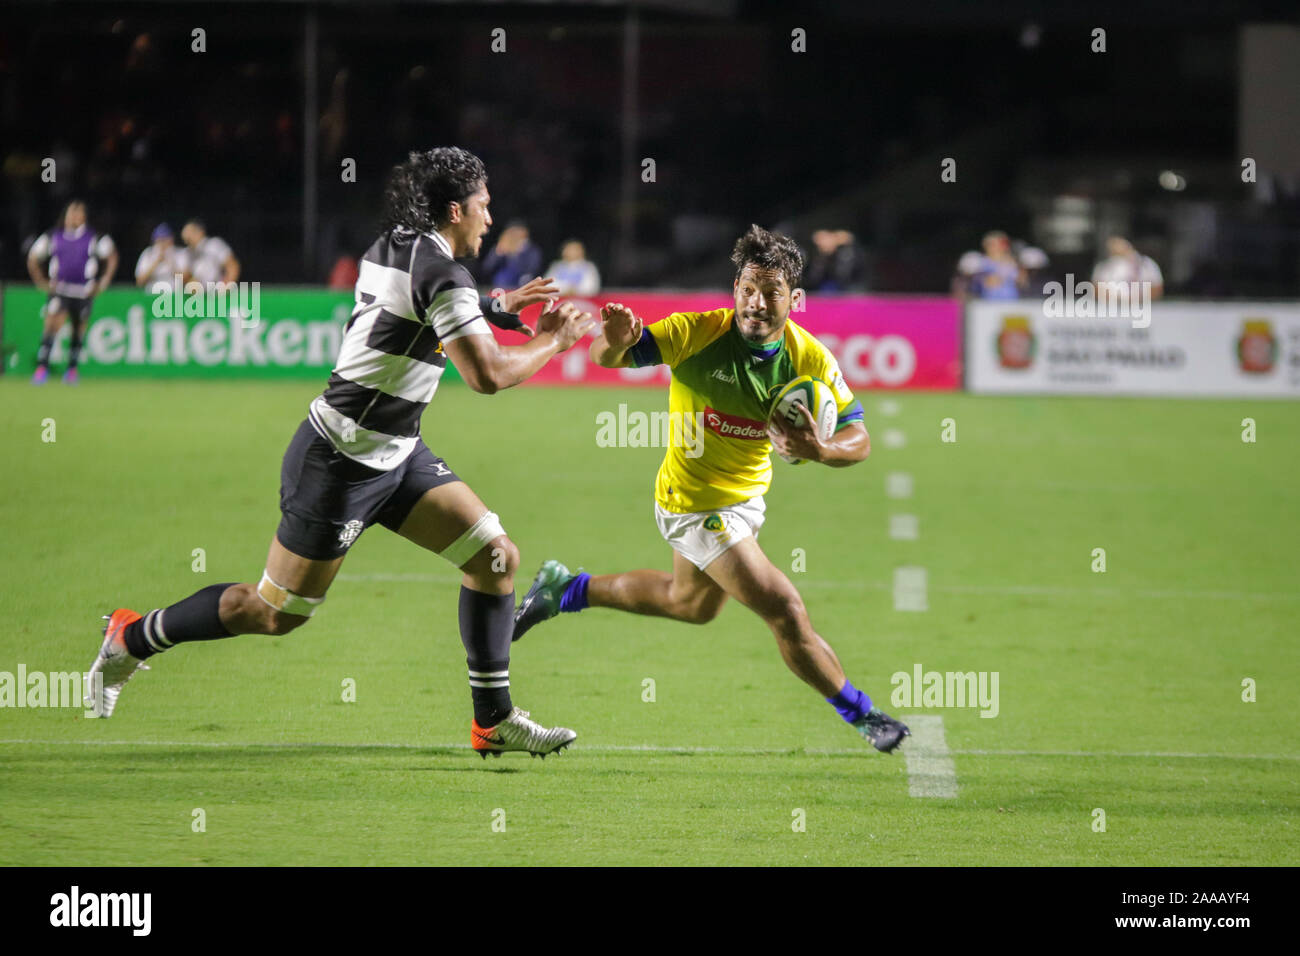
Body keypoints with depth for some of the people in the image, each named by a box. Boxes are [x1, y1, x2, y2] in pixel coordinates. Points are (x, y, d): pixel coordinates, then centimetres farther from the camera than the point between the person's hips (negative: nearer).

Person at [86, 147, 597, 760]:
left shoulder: (392, 248, 7)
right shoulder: (440, 272, -21)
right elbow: (488, 375, -26)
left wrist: (498, 308, 27)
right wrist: (552, 343, -10)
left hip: (395, 455, 10)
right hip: (341, 461, -10)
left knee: (497, 557, 2)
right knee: (276, 613, 1)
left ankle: (494, 721, 8)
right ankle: (132, 637, 19)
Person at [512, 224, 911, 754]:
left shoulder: (809, 358, -15)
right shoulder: (697, 333, -26)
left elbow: (858, 439, -12)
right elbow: (605, 356, -23)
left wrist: (820, 450, -35)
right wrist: (617, 339, -48)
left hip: (747, 494, 7)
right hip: (696, 504, -7)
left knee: (692, 603, 31)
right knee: (785, 611, -11)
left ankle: (565, 589, 47)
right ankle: (863, 715, 7)